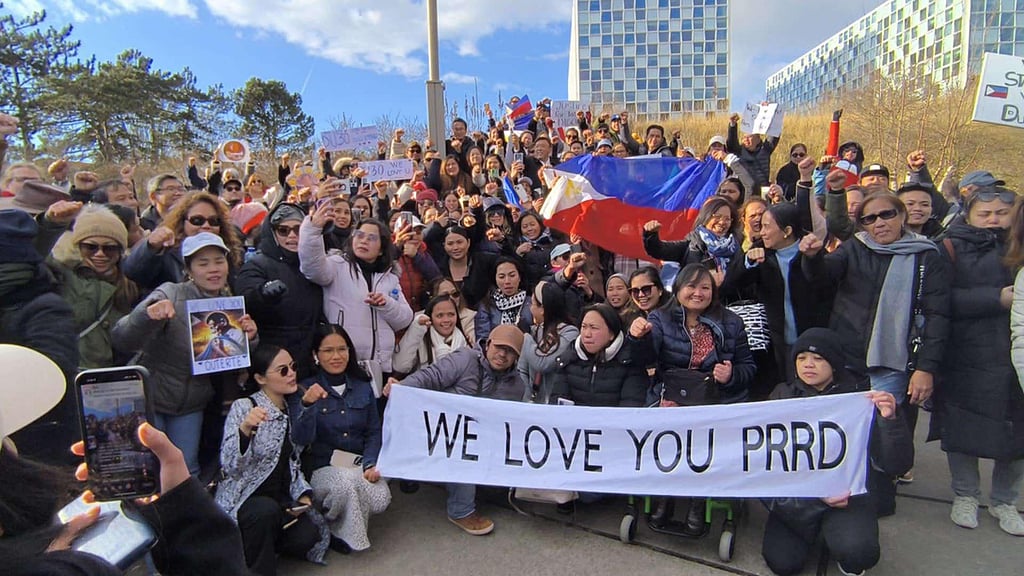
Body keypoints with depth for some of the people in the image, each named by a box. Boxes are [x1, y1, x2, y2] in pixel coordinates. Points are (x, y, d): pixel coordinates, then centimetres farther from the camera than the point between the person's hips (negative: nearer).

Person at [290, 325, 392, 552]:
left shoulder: (363, 387, 10)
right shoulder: (303, 390, -2)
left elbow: (374, 432, 8)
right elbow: (301, 439, -13)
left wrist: (371, 464, -9)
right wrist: (307, 405, -31)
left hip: (360, 464, 3)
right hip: (322, 467, -3)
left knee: (381, 499, -26)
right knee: (347, 481, -35)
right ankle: (337, 531, -4)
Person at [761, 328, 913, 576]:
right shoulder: (783, 395, 2)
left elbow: (896, 465, -8)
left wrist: (890, 420, -25)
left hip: (845, 492, -2)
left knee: (857, 553, -29)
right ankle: (822, 533, 19)